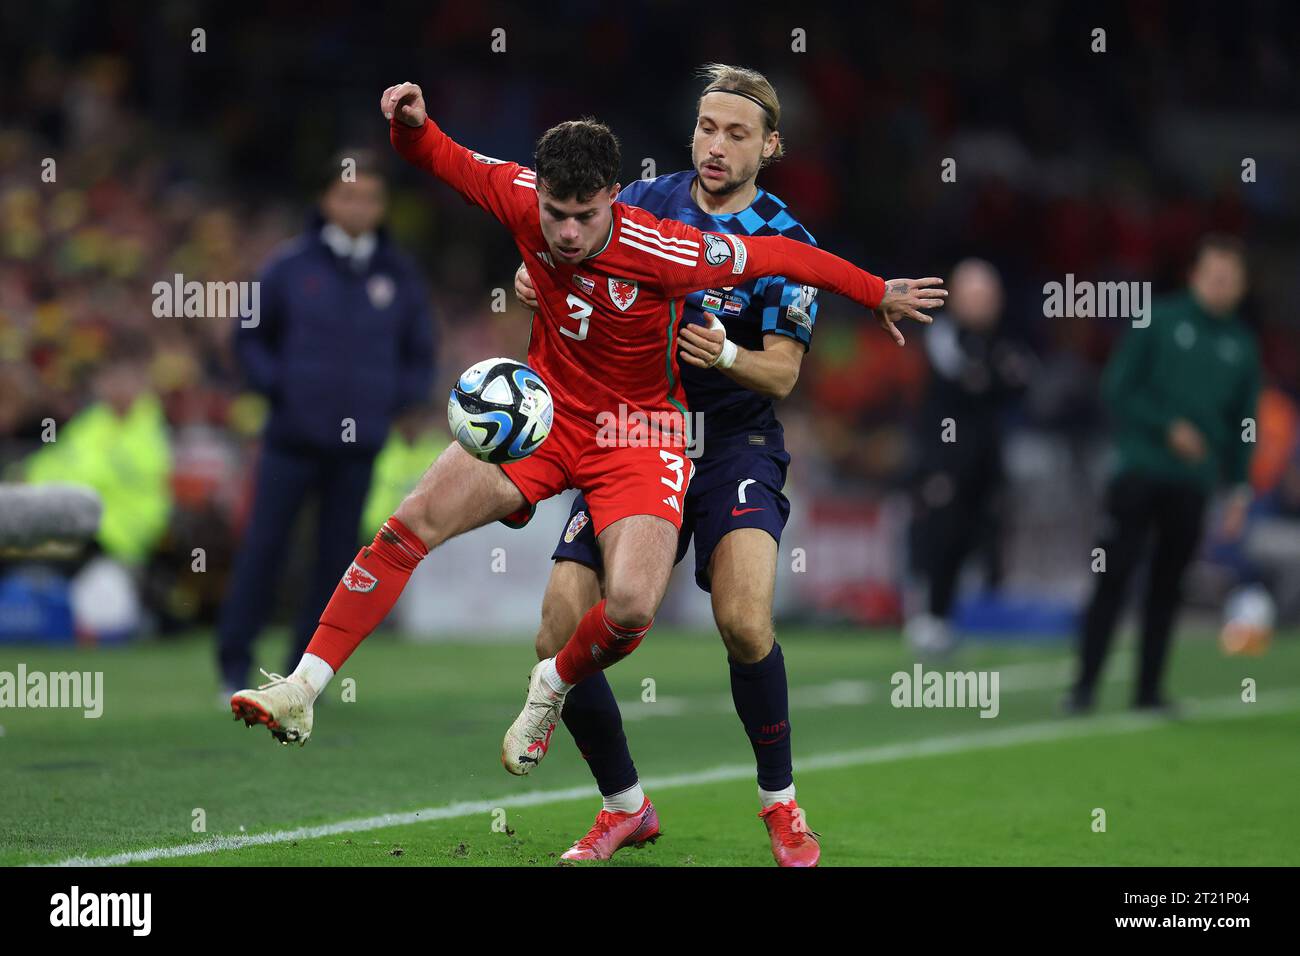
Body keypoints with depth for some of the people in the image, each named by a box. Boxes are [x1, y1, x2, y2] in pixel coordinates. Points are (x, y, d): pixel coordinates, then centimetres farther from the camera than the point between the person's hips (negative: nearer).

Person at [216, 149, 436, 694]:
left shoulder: (400, 277, 7)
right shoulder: (292, 266, 1)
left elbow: (420, 358, 16)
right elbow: (250, 338, 10)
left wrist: (392, 403, 0)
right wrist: (276, 386, -4)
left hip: (358, 444, 2)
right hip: (291, 441, -2)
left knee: (337, 558, 4)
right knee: (262, 548, -3)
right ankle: (234, 663, 7)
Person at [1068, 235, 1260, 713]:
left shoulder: (1242, 345, 10)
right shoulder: (1161, 320, -2)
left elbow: (1242, 422, 15)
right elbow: (1117, 388, -4)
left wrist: (1239, 486, 8)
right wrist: (1169, 426, -13)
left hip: (1193, 484, 4)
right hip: (1140, 471, -3)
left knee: (1167, 586, 6)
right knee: (1113, 577, -7)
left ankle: (1149, 689, 13)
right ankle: (1085, 683, -4)